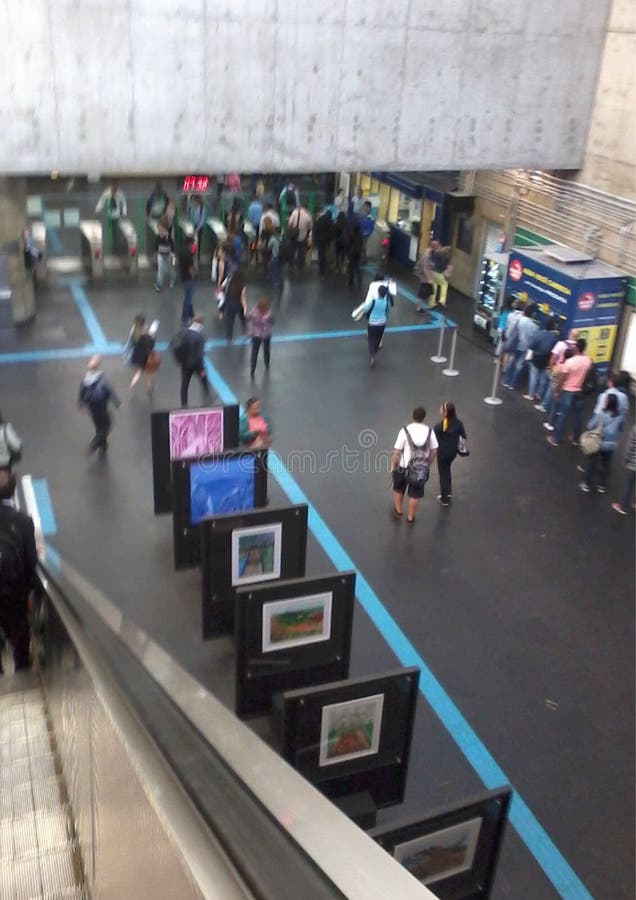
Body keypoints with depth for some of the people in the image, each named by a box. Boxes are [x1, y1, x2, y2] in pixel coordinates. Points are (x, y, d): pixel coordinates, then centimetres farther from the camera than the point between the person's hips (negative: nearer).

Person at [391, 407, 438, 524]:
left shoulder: (405, 431, -19)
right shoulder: (429, 431, -10)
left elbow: (396, 452, -16)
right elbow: (434, 451, 1)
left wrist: (393, 467, -2)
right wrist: (428, 464, 17)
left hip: (404, 467, -2)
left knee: (399, 489, 25)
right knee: (415, 494, 18)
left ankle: (398, 511, 43)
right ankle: (410, 517, 32)